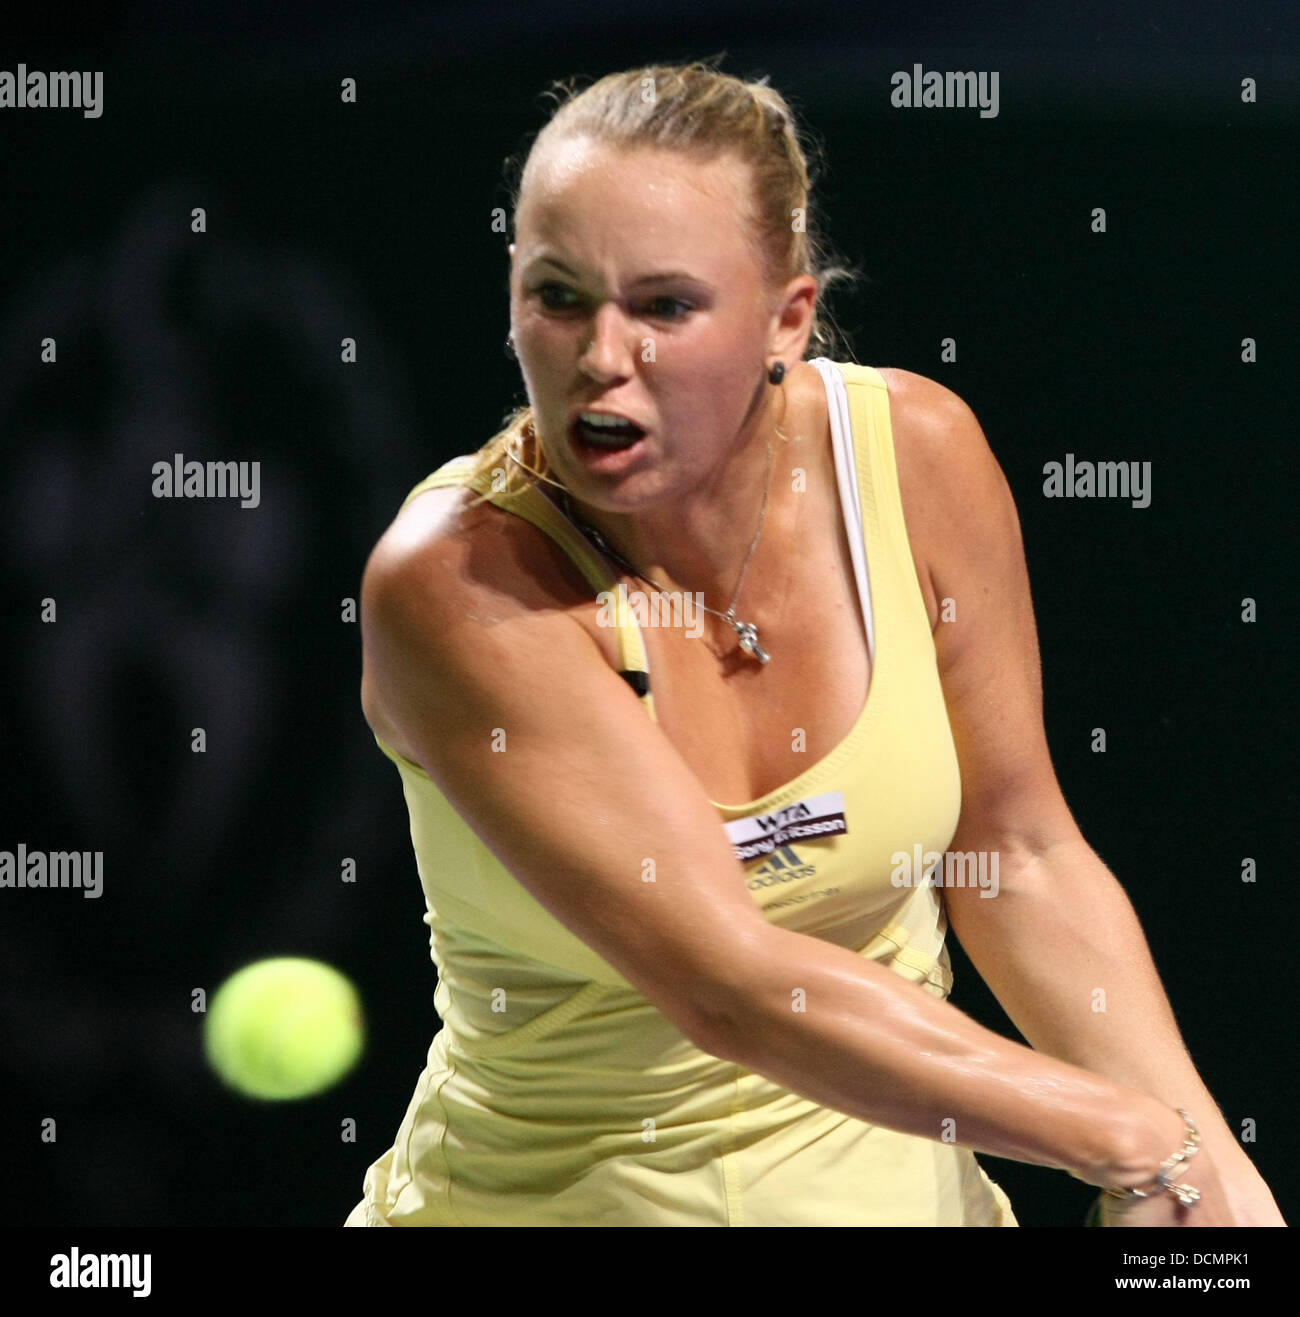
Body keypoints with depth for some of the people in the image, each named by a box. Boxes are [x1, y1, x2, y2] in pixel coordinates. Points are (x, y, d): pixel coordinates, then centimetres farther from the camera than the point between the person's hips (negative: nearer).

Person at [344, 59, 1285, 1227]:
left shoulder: (913, 449, -11)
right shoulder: (454, 582, -23)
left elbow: (1018, 855, -1)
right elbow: (728, 984, -27)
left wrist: (1211, 1167, -12)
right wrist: (1139, 1144, -27)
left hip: (886, 1179, 3)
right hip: (547, 1197, -3)